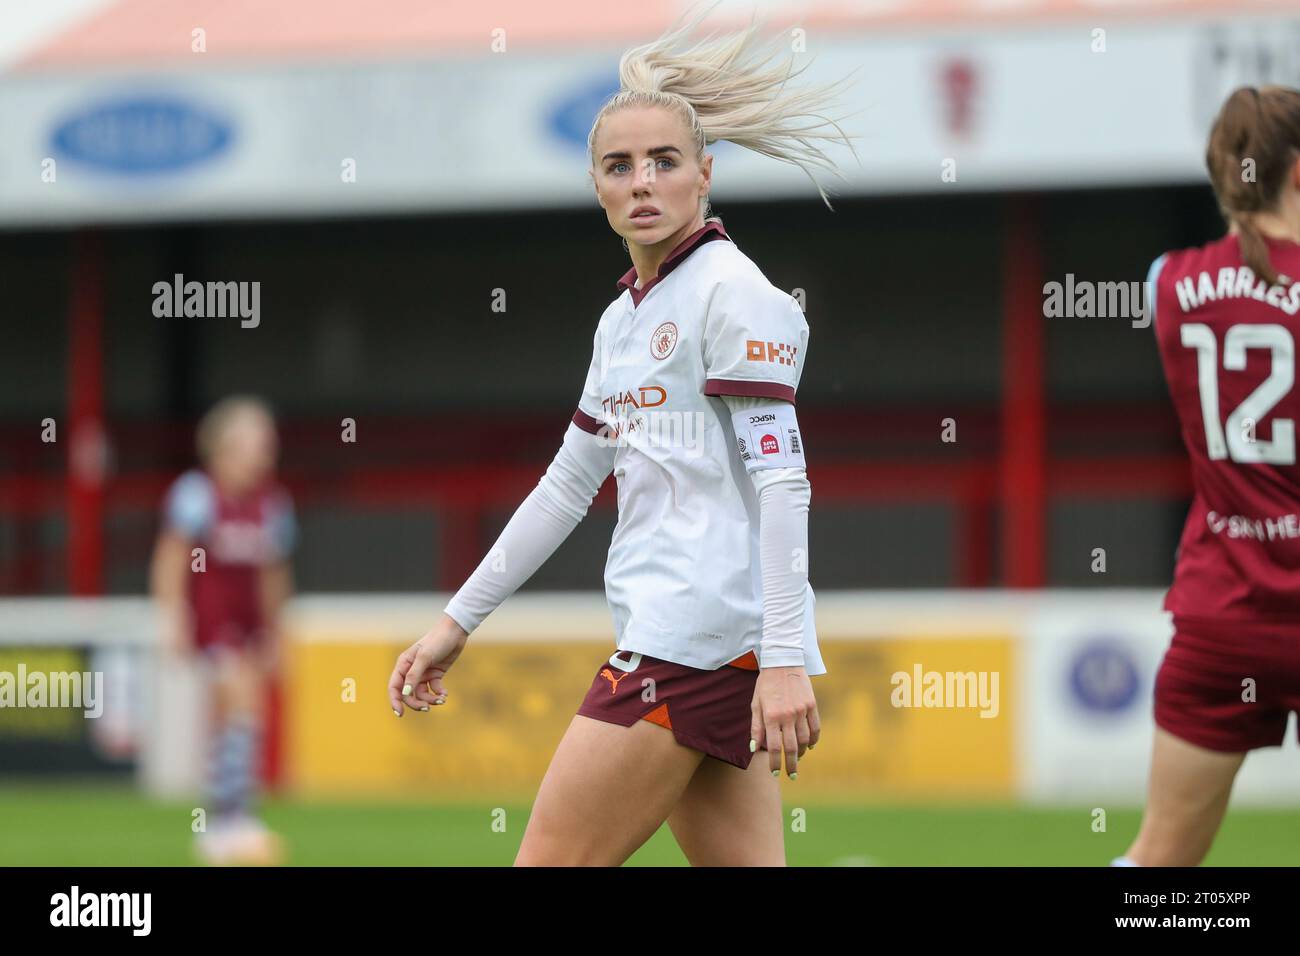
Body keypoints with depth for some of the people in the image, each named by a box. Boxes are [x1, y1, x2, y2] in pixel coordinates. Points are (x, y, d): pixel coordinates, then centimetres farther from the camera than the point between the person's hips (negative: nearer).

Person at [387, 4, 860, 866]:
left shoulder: (734, 293, -6)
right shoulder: (623, 319, 19)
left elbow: (781, 482, -14)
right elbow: (567, 486, 27)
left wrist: (785, 660, -22)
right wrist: (458, 621, 28)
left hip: (702, 631, -8)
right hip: (666, 634, 8)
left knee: (549, 860, -8)